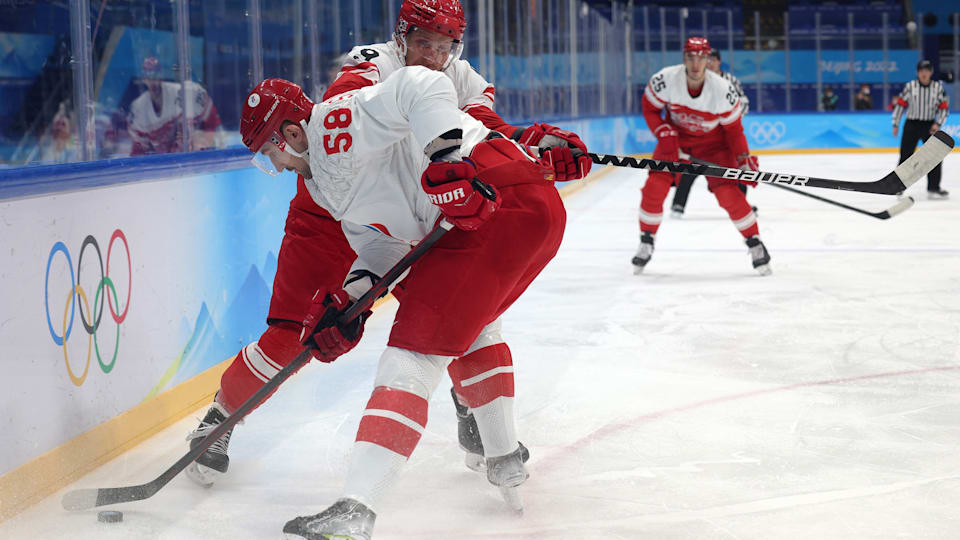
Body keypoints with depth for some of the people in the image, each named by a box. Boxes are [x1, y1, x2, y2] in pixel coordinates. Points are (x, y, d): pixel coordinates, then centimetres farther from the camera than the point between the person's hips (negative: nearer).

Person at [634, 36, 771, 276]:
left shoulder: (723, 90, -27)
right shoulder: (665, 80, -26)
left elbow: (733, 128, -12)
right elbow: (649, 107, -7)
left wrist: (744, 159, -17)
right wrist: (664, 134, -19)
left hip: (711, 141, -1)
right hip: (675, 135, 1)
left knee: (728, 192, -13)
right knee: (655, 186, -12)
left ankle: (755, 243, 4)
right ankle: (646, 242, 7)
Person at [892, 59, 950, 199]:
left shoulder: (938, 87, 0)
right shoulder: (910, 86, -5)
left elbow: (944, 107, 2)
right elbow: (900, 104, 0)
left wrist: (938, 123, -10)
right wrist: (895, 124, -1)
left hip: (930, 126, 2)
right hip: (911, 125, -2)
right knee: (905, 156, -3)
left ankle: (933, 188, 11)